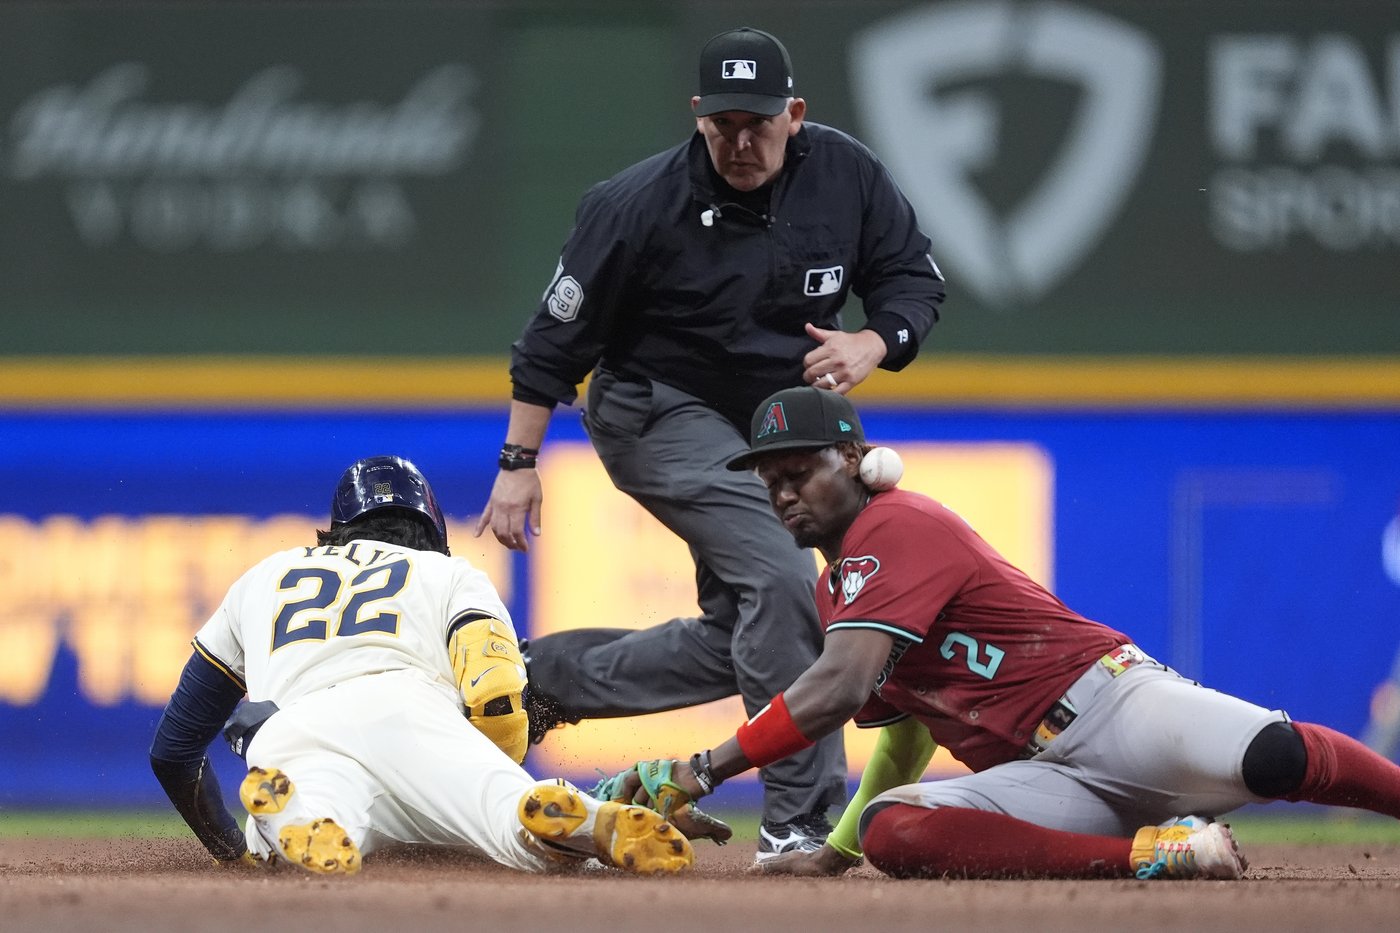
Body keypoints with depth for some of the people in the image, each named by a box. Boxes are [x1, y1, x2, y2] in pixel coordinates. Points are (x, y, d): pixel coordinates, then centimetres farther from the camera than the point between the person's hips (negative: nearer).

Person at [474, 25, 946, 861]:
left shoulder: (846, 176, -11)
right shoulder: (642, 205, -21)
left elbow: (916, 279, -1)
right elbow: (558, 337, -14)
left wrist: (873, 345, -23)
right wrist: (520, 464, -14)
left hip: (763, 429, 7)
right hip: (658, 413, -7)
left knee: (736, 642, 4)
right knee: (782, 580, -23)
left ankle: (544, 677, 19)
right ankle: (804, 821, -20)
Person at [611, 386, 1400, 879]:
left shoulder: (896, 529, -6)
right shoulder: (837, 591, 24)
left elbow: (838, 690, -19)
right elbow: (908, 723, 36)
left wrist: (704, 771, -21)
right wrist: (836, 852, 29)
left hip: (1107, 703, -7)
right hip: (1044, 778, 8)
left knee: (1270, 755, -36)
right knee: (891, 828, -23)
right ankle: (1157, 852, -25)